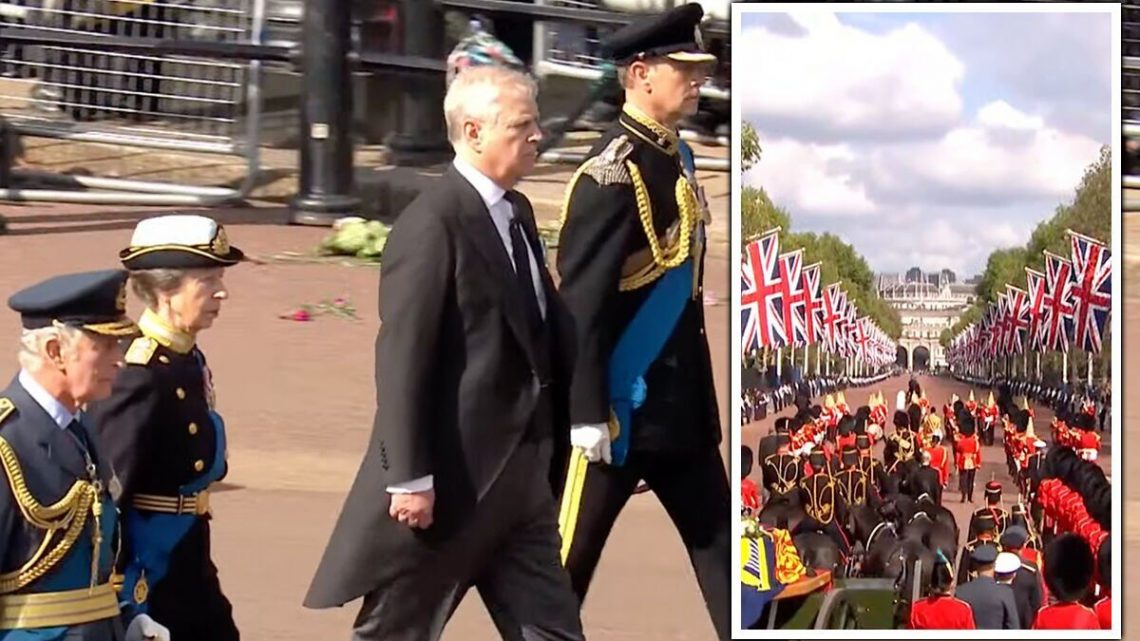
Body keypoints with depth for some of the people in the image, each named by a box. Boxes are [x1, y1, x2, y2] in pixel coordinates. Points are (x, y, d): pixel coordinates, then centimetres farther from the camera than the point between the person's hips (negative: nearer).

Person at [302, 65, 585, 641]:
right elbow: (402, 358, -19)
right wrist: (410, 478, -21)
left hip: (518, 479, 9)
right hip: (451, 482, -9)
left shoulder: (517, 213, 13)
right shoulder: (433, 224, -15)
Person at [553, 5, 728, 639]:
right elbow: (582, 299, -20)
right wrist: (587, 413, -21)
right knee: (569, 557, 4)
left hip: (681, 402, 9)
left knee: (717, 540, 10)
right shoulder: (614, 171, -18)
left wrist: (703, 395, 17)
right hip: (620, 403, -9)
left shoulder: (678, 156, 9)